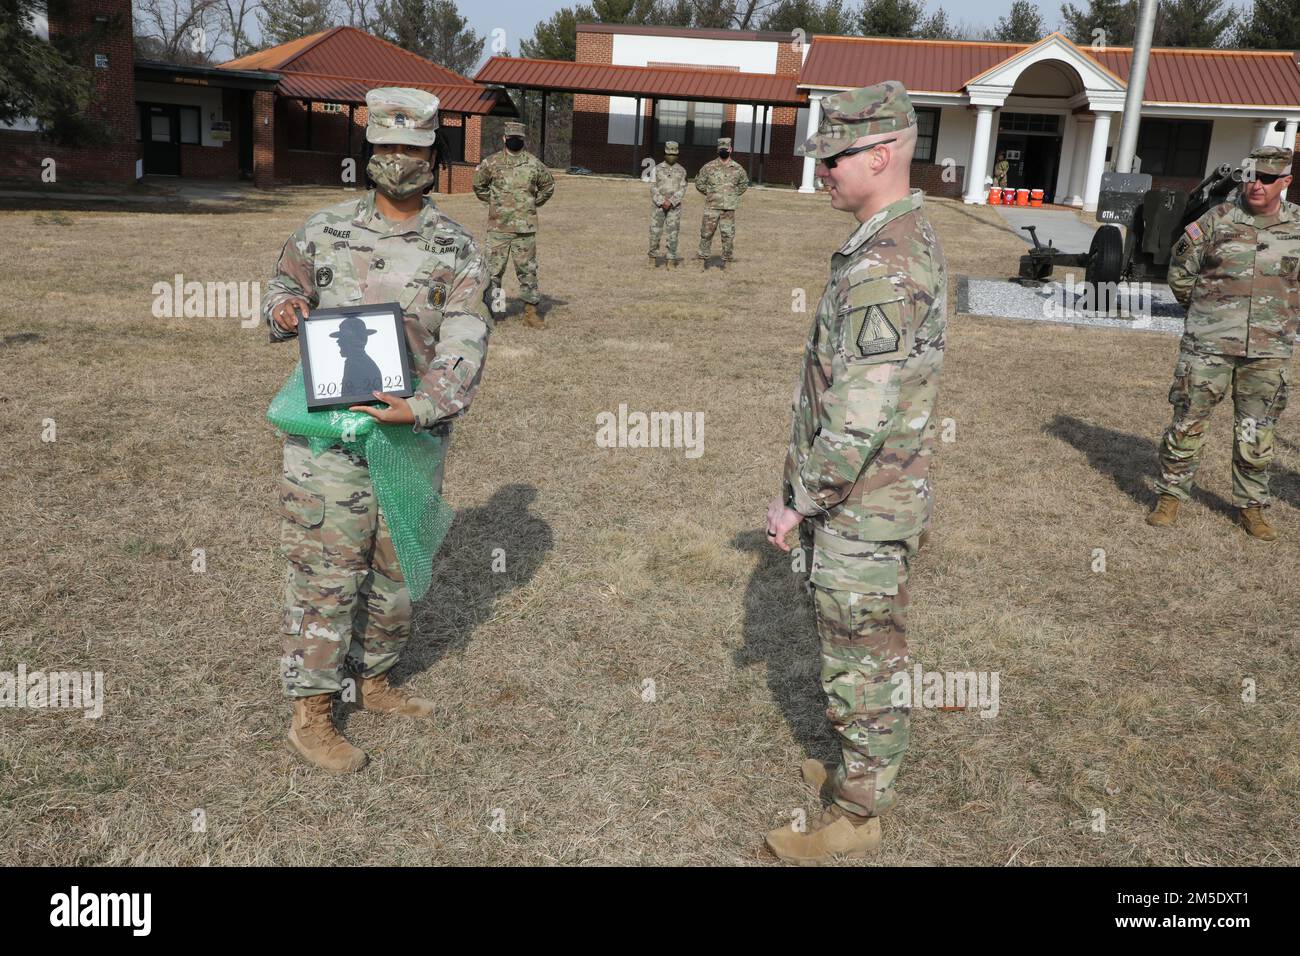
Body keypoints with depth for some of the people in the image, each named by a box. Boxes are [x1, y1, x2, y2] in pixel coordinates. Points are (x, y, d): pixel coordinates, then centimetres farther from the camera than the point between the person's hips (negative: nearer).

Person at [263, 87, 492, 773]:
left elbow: (465, 344, -10)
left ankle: (375, 682, 35)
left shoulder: (457, 251, 0)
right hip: (330, 434, -2)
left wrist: (420, 407, -26)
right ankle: (310, 716, 14)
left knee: (396, 569, 15)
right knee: (326, 575, 0)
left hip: (412, 435, 2)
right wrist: (284, 306, -10)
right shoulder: (325, 232, 3)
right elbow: (283, 283, 15)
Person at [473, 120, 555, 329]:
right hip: (498, 225, -1)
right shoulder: (492, 162, 2)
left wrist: (533, 203, 12)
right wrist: (493, 201, 10)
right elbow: (478, 185, 15)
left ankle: (530, 311, 11)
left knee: (528, 269, 4)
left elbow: (548, 186, 18)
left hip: (525, 226, 1)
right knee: (493, 267, 0)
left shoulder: (534, 163, 4)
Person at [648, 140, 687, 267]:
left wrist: (671, 202, -15)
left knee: (673, 233, -1)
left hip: (674, 207, 0)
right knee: (655, 232, 0)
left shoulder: (681, 170, 5)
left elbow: (682, 190, -2)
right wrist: (662, 202, -14)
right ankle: (653, 256, 14)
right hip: (658, 205, 0)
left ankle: (672, 259, 4)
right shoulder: (657, 169, 4)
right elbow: (653, 188, -2)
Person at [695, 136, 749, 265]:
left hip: (729, 207, 1)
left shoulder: (737, 168, 6)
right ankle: (703, 256, 9)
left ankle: (727, 257, 13)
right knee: (707, 232, 0)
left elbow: (744, 184, 20)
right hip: (712, 207, -1)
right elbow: (699, 182, 8)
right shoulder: (709, 167, 0)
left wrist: (734, 194, 9)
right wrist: (709, 192, 2)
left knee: (728, 233, 4)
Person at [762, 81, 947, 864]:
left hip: (861, 509, -10)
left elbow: (860, 415, -28)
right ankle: (867, 772, 39)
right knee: (874, 652, 22)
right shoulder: (915, 240, 8)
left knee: (862, 666, 4)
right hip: (887, 496, 10)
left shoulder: (880, 267, -25)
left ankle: (857, 816, 20)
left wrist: (799, 501, -16)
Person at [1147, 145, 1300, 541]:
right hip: (1208, 344, -2)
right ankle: (1170, 496, 14)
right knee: (1188, 421, 2)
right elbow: (1180, 271, 8)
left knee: (1257, 434, 9)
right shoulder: (1217, 220, -1)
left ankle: (1251, 506, 22)